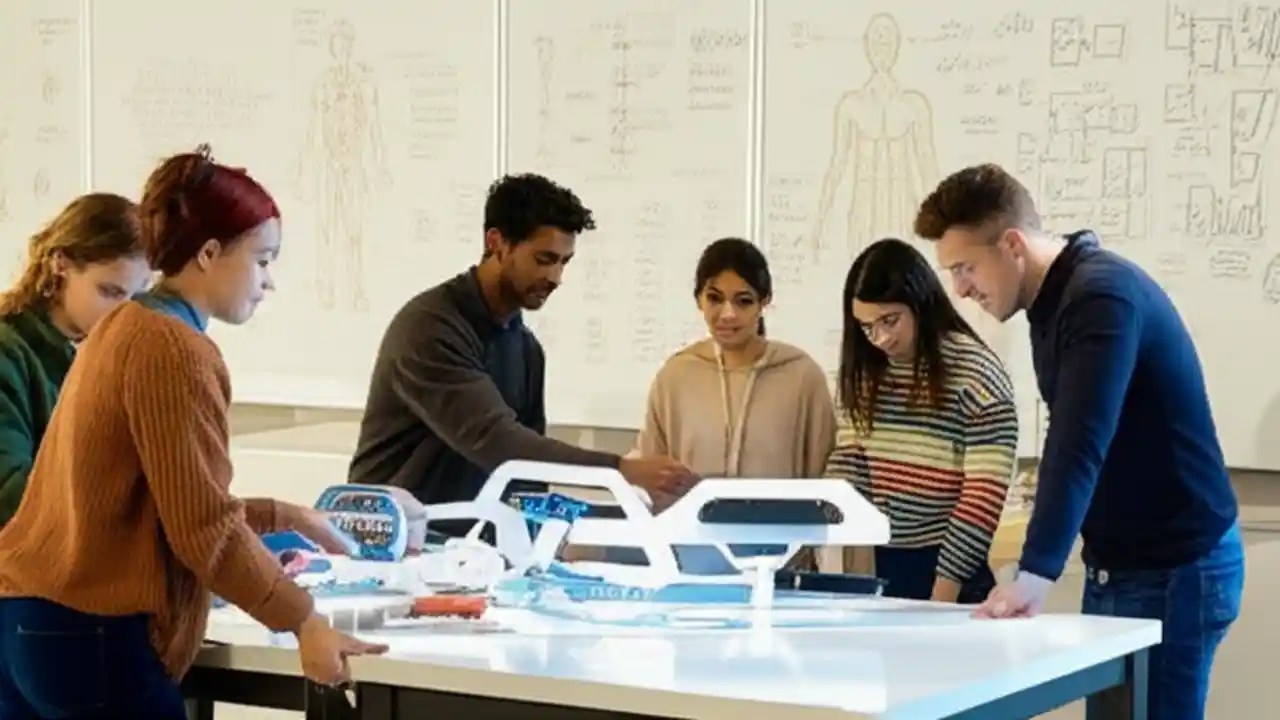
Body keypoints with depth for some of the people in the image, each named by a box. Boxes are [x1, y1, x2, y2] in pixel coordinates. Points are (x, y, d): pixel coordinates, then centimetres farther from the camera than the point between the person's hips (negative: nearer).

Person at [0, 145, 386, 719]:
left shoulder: (125, 329, 15)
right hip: (87, 634, -10)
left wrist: (289, 518, 24)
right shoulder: (176, 351, -15)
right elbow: (205, 529, -17)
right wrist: (303, 622, -13)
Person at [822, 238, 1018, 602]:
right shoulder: (863, 373, 5)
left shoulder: (977, 376, -11)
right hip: (874, 566, 5)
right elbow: (848, 461, 6)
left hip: (947, 572, -4)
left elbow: (983, 499, -13)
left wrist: (941, 598, -15)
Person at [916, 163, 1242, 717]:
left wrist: (1035, 575, -41)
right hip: (1117, 563, 9)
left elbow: (1080, 447, -32)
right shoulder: (1056, 298, 9)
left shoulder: (1102, 297, -21)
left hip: (1175, 567, -9)